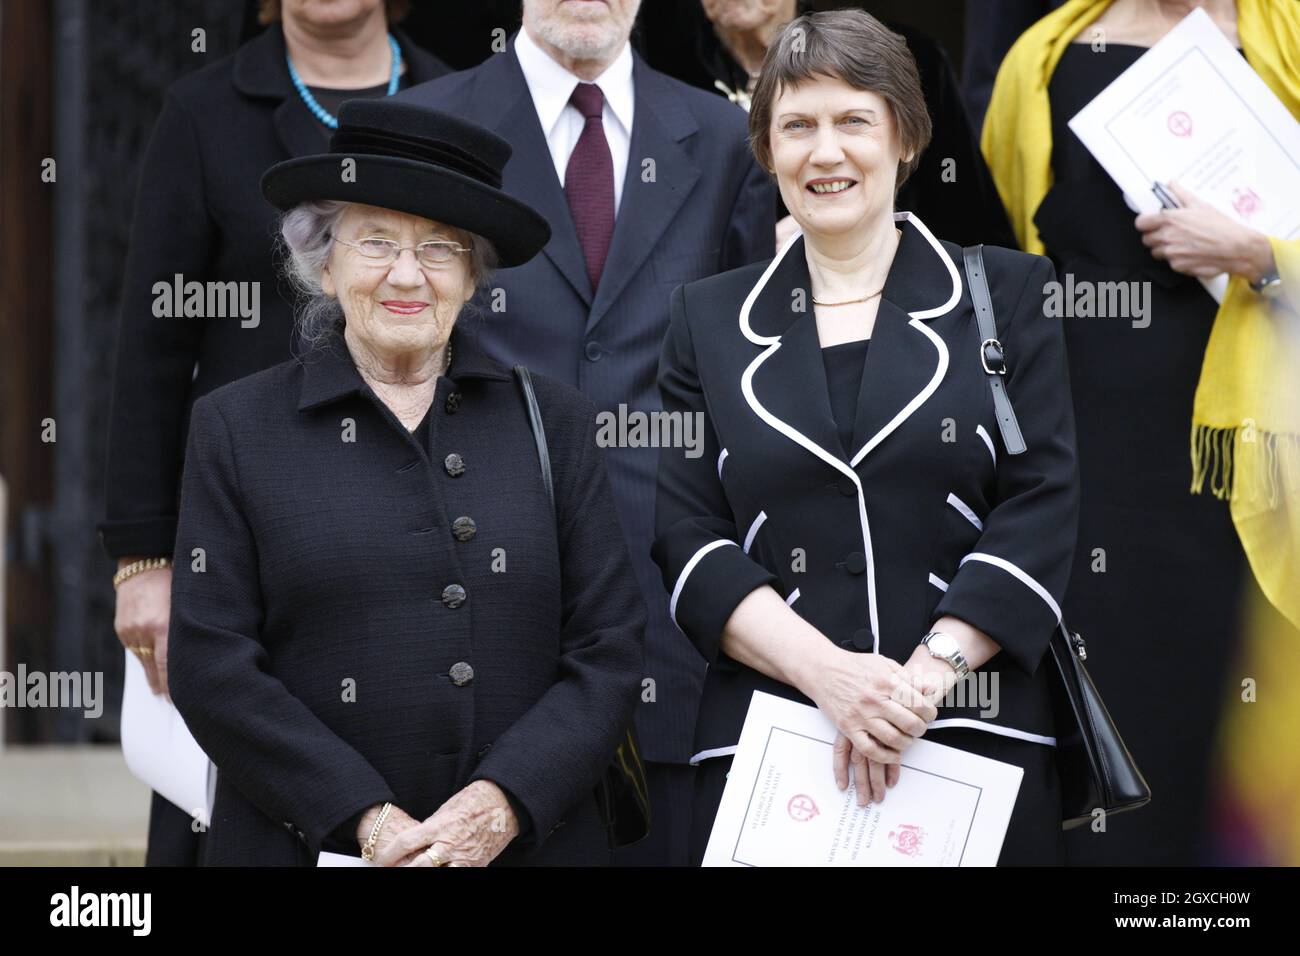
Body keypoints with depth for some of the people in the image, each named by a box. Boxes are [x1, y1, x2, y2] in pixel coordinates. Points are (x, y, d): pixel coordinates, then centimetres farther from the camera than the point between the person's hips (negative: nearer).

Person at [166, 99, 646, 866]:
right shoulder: (236, 428, 3)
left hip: (531, 842, 1)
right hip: (308, 846, -1)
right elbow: (213, 665, -4)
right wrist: (365, 819, -14)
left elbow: (609, 651, 1)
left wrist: (505, 802, -14)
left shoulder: (551, 420, 6)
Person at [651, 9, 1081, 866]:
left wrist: (926, 675, -14)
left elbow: (1041, 509, -1)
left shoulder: (1006, 293, 8)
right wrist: (826, 670, -13)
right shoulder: (709, 319, 12)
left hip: (979, 739, -1)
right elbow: (687, 537, 3)